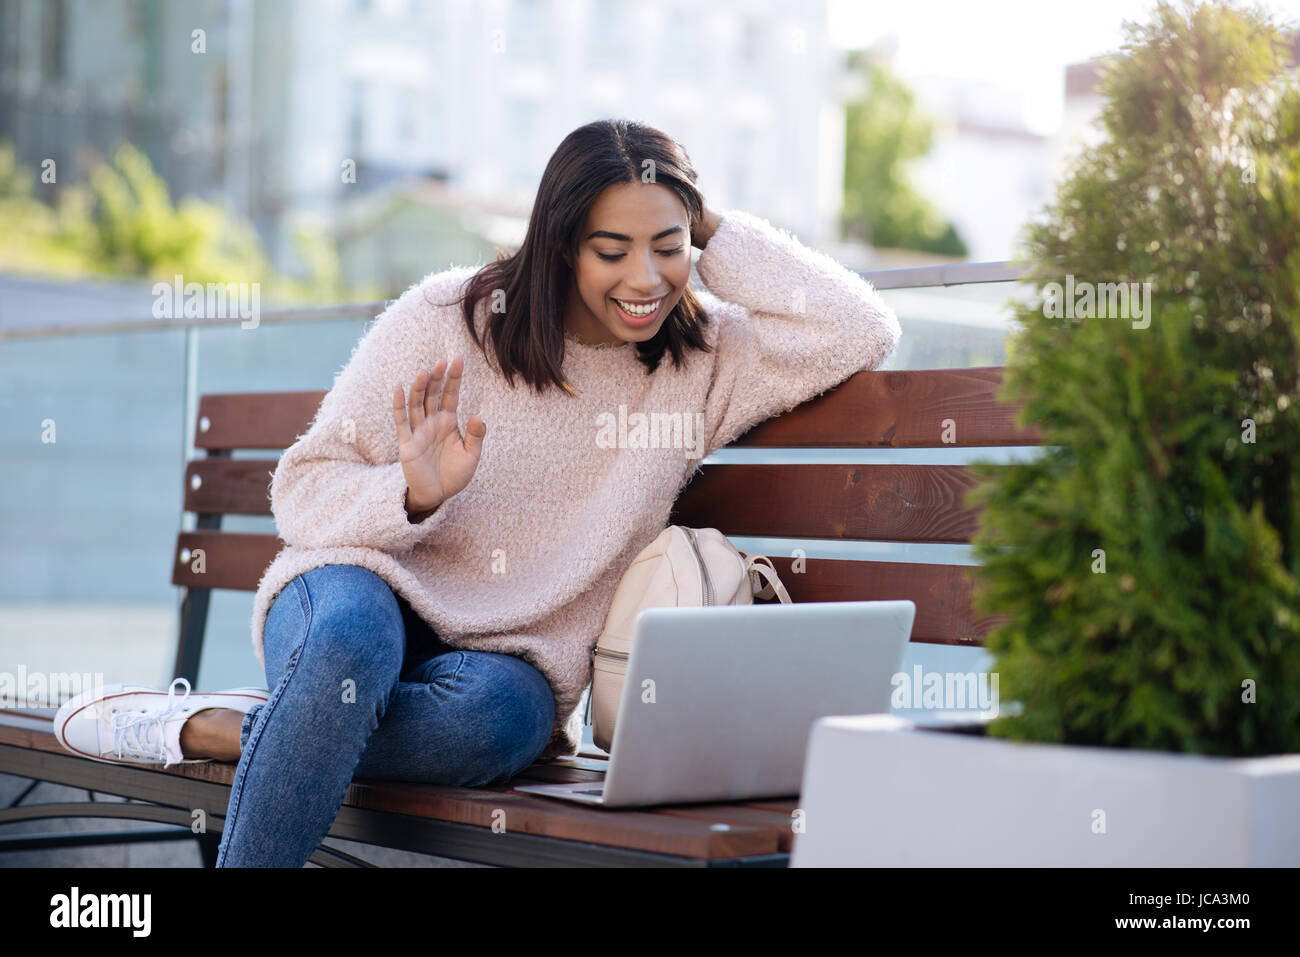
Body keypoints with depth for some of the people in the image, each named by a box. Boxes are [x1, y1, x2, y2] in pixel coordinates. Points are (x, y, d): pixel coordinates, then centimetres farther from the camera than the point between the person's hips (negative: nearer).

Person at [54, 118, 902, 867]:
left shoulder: (705, 361, 4)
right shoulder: (444, 319, -3)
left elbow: (862, 334, -8)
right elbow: (304, 489, -2)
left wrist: (717, 230, -5)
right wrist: (409, 495, -24)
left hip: (503, 660, 2)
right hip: (367, 589, -1)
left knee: (499, 715, -37)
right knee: (352, 629, -40)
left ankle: (205, 730, -23)